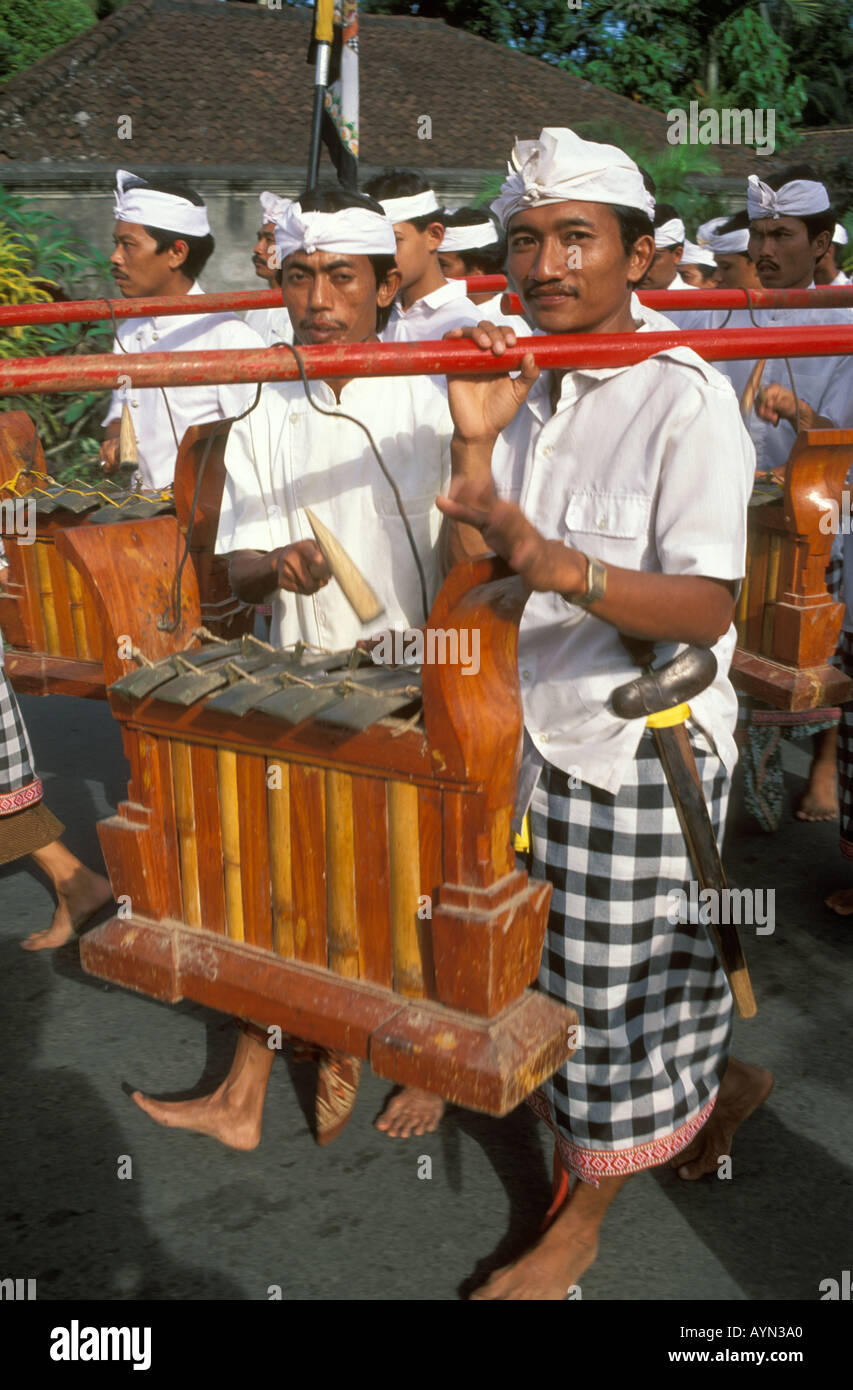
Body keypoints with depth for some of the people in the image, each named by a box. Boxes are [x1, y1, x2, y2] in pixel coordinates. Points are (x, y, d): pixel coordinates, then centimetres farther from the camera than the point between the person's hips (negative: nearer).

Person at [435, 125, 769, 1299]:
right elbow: (471, 578, 1)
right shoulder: (529, 391, 6)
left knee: (619, 988, 8)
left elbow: (709, 608, -24)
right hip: (542, 728, 7)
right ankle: (718, 1085, 47)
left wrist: (550, 562, -39)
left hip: (644, 746, -7)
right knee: (572, 972, 20)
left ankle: (581, 1220, 31)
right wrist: (476, 442, -13)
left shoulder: (688, 402, -16)